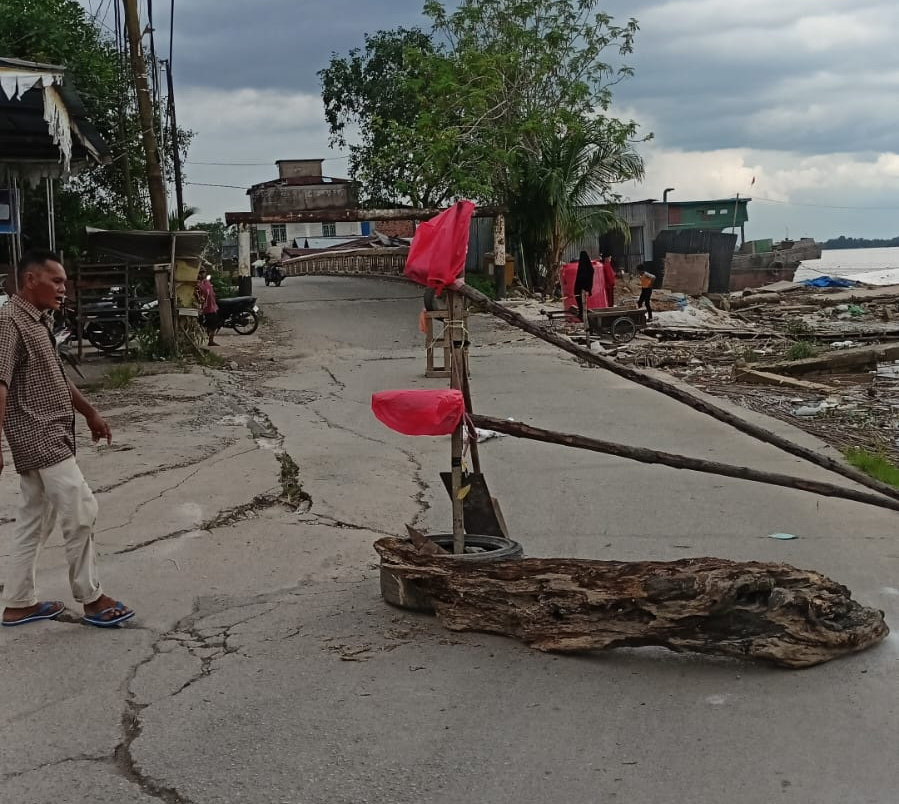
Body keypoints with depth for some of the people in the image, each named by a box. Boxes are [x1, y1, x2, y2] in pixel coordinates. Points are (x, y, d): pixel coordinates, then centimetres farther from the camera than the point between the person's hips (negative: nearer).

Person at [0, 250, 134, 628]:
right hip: (39, 437, -10)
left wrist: (90, 413, 29)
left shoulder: (37, 321, 15)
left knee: (35, 520, 12)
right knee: (80, 510, -6)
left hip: (49, 435, 10)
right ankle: (92, 599, 4)